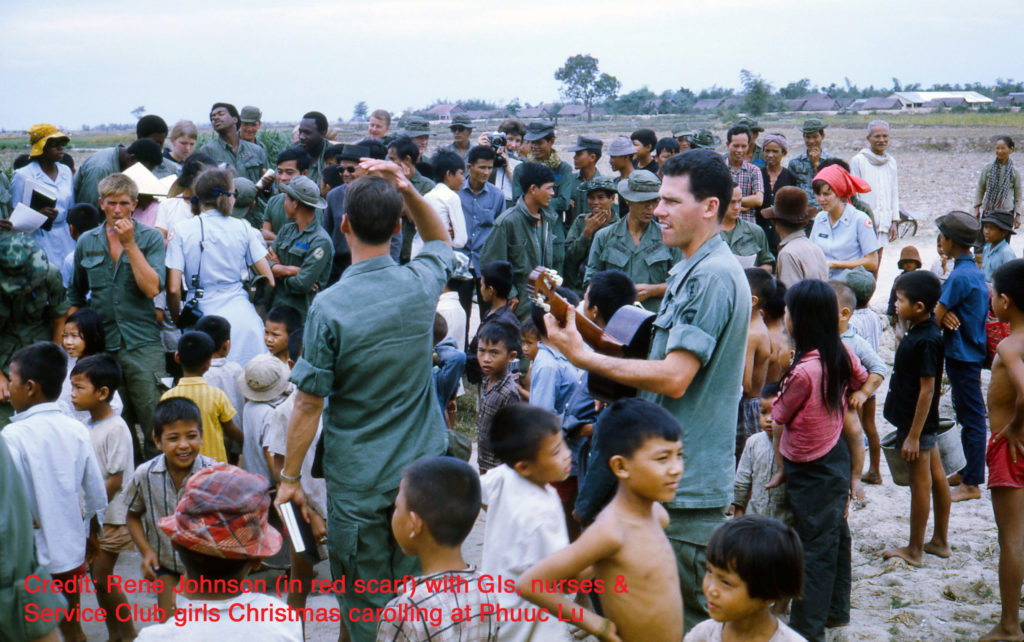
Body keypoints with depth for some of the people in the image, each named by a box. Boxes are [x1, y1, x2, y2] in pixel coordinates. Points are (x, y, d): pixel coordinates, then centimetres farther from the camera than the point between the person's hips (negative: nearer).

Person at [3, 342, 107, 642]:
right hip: (71, 551, 5)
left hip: (31, 560, -5)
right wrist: (91, 537, 18)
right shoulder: (77, 431, -3)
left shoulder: (13, 436, -18)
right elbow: (97, 496, 3)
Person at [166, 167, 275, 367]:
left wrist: (178, 321, 12)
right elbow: (269, 281, 4)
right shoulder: (243, 228, 3)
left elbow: (173, 289, -5)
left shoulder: (182, 231, 1)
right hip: (241, 318, 1)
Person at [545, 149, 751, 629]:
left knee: (685, 618, -1)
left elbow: (673, 378, -24)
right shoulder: (692, 271, 16)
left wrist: (581, 356, -18)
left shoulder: (712, 275, -19)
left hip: (690, 482, -11)